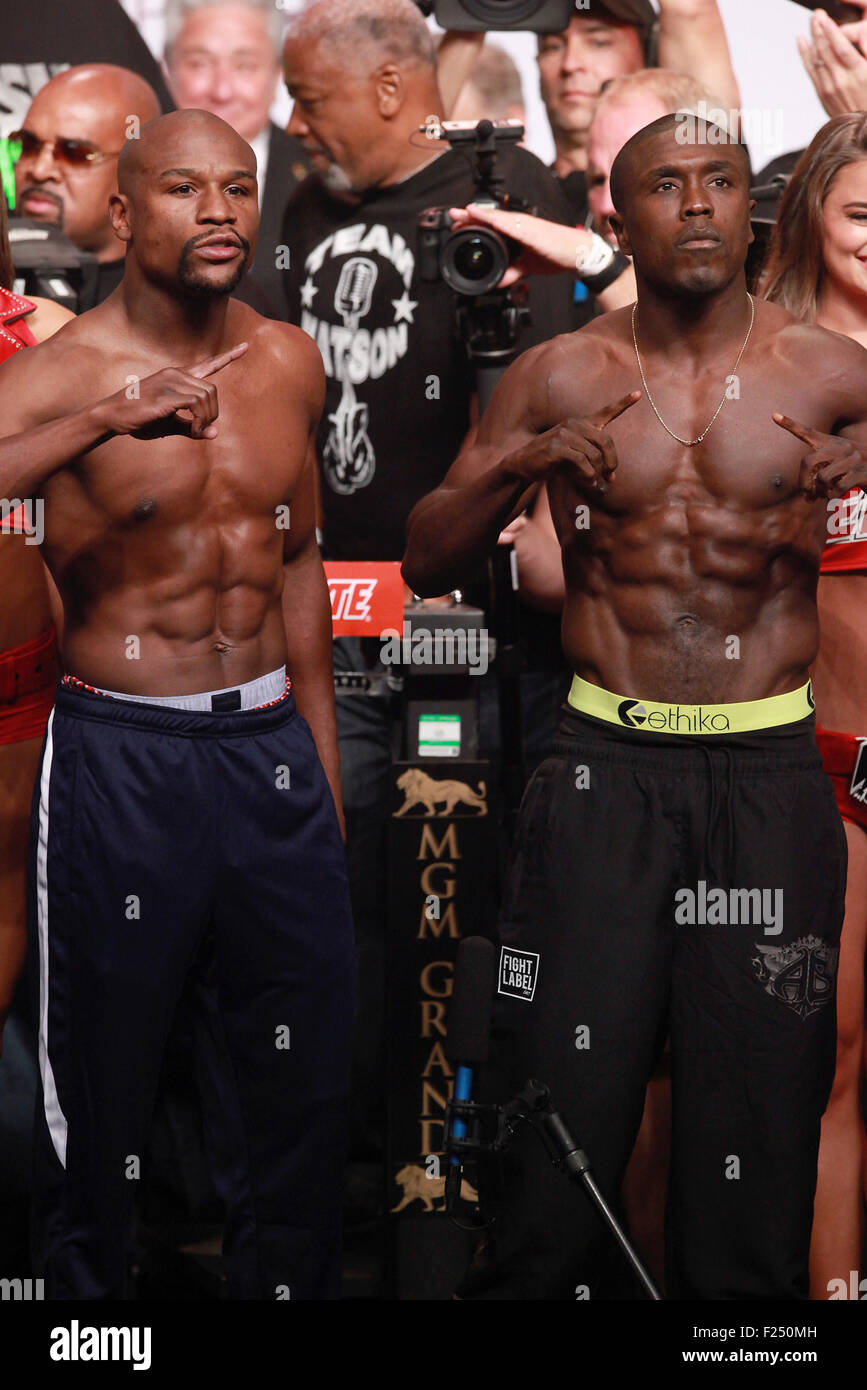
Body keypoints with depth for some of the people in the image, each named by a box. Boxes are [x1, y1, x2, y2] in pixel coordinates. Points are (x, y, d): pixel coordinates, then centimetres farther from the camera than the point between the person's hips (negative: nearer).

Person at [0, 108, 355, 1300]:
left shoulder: (287, 362, 7)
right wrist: (111, 420, -36)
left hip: (270, 746, 5)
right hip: (124, 755, -5)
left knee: (301, 1059, 12)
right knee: (103, 1075, 7)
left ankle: (288, 1285, 27)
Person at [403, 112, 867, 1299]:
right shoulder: (562, 379, 6)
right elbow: (427, 563, 8)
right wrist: (518, 464, -10)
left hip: (771, 770, 0)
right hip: (608, 767, 0)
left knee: (758, 1102, 2)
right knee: (566, 1097, -2)